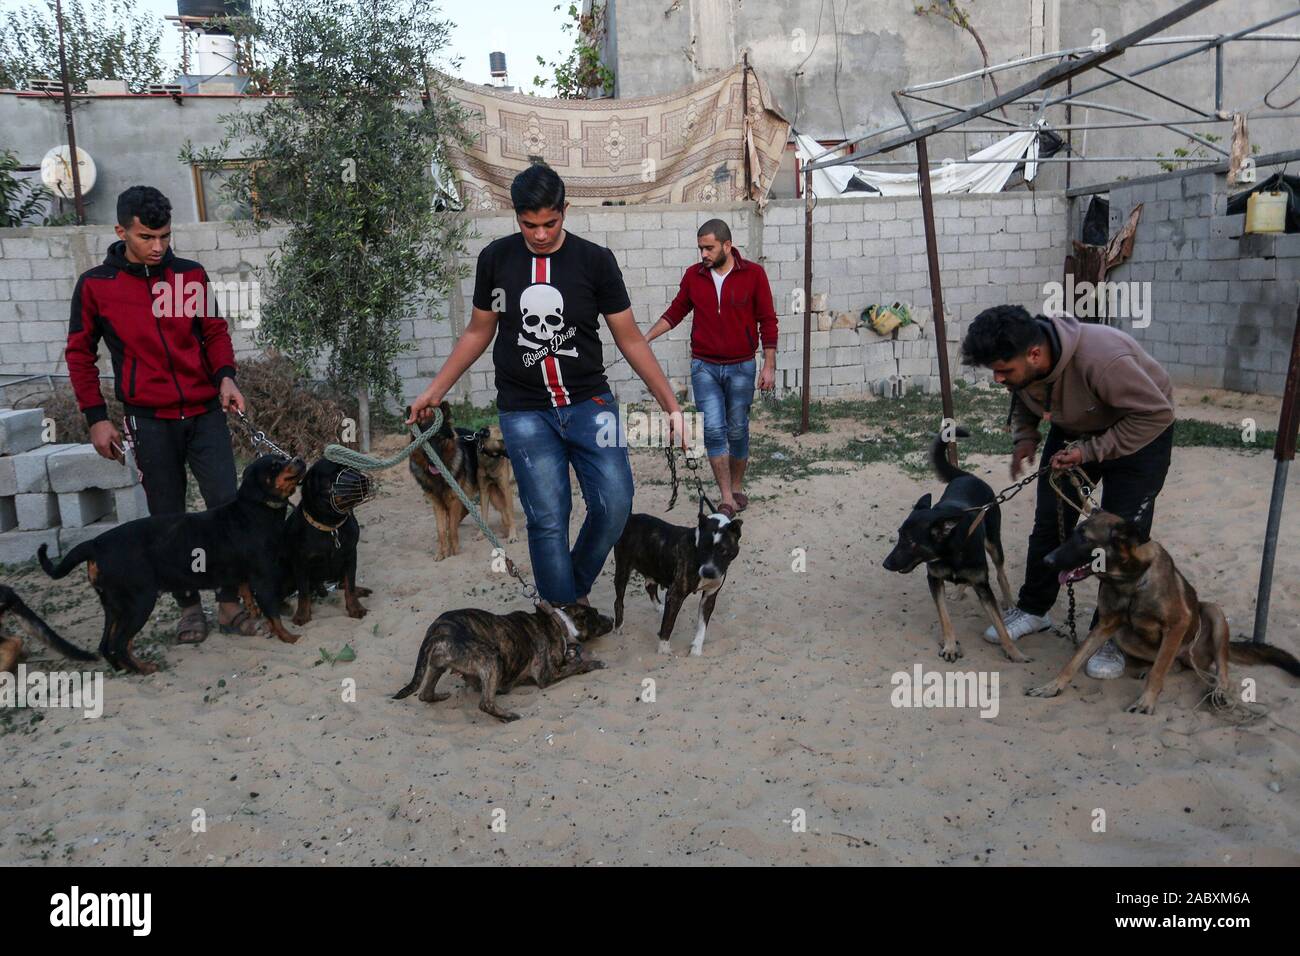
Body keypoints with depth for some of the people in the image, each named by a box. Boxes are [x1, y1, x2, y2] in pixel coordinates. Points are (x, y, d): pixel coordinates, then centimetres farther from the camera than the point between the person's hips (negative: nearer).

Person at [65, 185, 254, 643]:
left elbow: (215, 332, 13)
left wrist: (225, 376, -5)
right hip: (150, 420, -1)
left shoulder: (191, 275, 3)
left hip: (205, 412, 1)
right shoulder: (95, 285, -1)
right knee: (169, 518, 6)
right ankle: (188, 605, 20)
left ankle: (230, 600, 10)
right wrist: (96, 417, 1)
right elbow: (80, 354, 6)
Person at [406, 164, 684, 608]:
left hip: (589, 402, 0)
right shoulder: (495, 258, 2)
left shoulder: (596, 260, -3)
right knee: (547, 519, -7)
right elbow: (478, 332, 14)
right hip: (524, 411, 0)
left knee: (614, 505, -11)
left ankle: (577, 586, 16)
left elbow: (630, 339, 1)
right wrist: (434, 391, 12)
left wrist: (671, 404, -3)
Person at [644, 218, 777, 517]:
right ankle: (727, 499, 0)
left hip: (741, 367, -1)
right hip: (704, 366, 1)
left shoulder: (753, 274, -5)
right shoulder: (693, 275, 1)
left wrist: (769, 366, -5)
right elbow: (675, 311, 11)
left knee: (737, 430, 8)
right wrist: (647, 338, -1)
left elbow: (767, 321, -2)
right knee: (713, 430, -6)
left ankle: (737, 488, 28)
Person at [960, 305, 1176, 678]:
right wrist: (1024, 437, -14)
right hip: (1074, 430, 6)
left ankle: (1109, 634, 6)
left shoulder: (1101, 359, -42)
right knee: (1049, 521, 7)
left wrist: (1090, 451, -33)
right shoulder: (1021, 364, -21)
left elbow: (1157, 414, -31)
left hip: (1140, 431, -6)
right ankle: (1033, 609, 24)